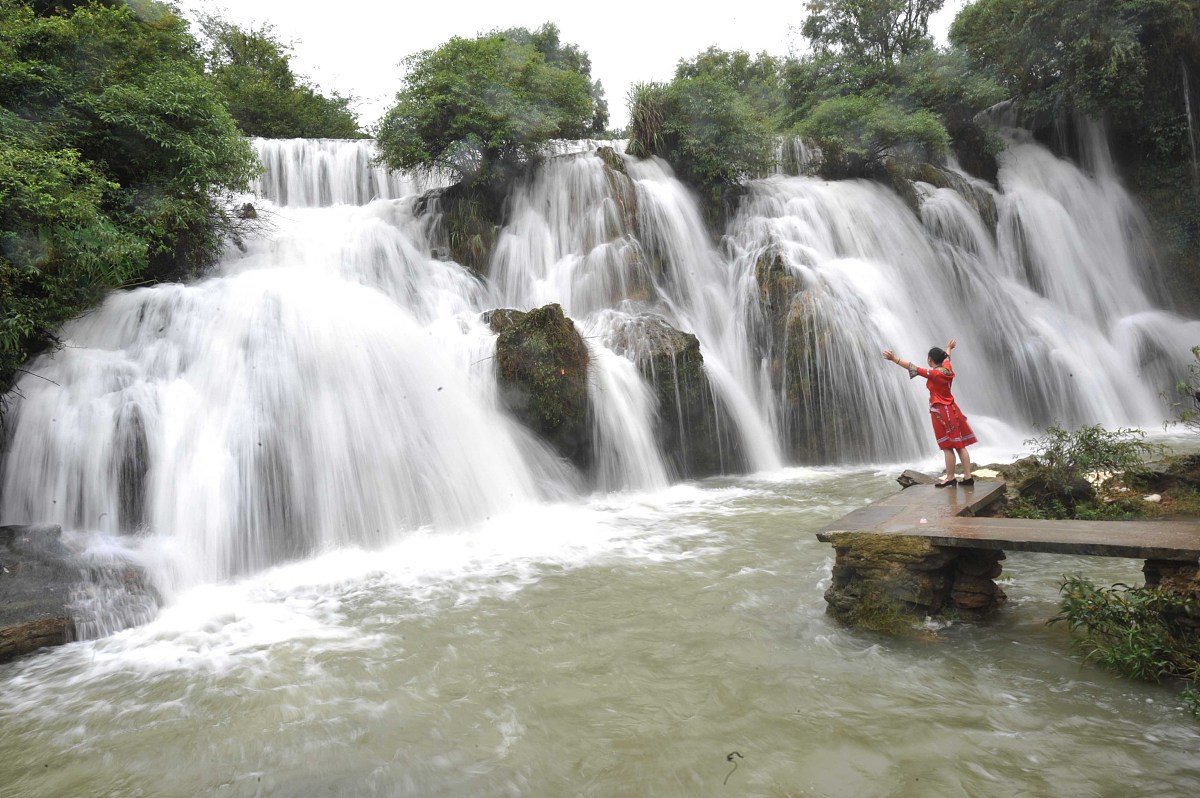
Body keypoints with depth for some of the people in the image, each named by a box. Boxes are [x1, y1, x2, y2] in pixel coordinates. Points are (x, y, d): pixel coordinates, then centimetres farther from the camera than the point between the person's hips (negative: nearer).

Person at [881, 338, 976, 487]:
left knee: (948, 447, -5)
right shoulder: (947, 369, 6)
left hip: (941, 412, -9)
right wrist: (949, 348, 50)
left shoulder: (934, 374, -17)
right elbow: (946, 357, 28)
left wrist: (894, 359, -22)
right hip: (951, 409, 9)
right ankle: (968, 477, 11)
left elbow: (914, 368, -21)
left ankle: (950, 478, -1)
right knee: (960, 445, 8)